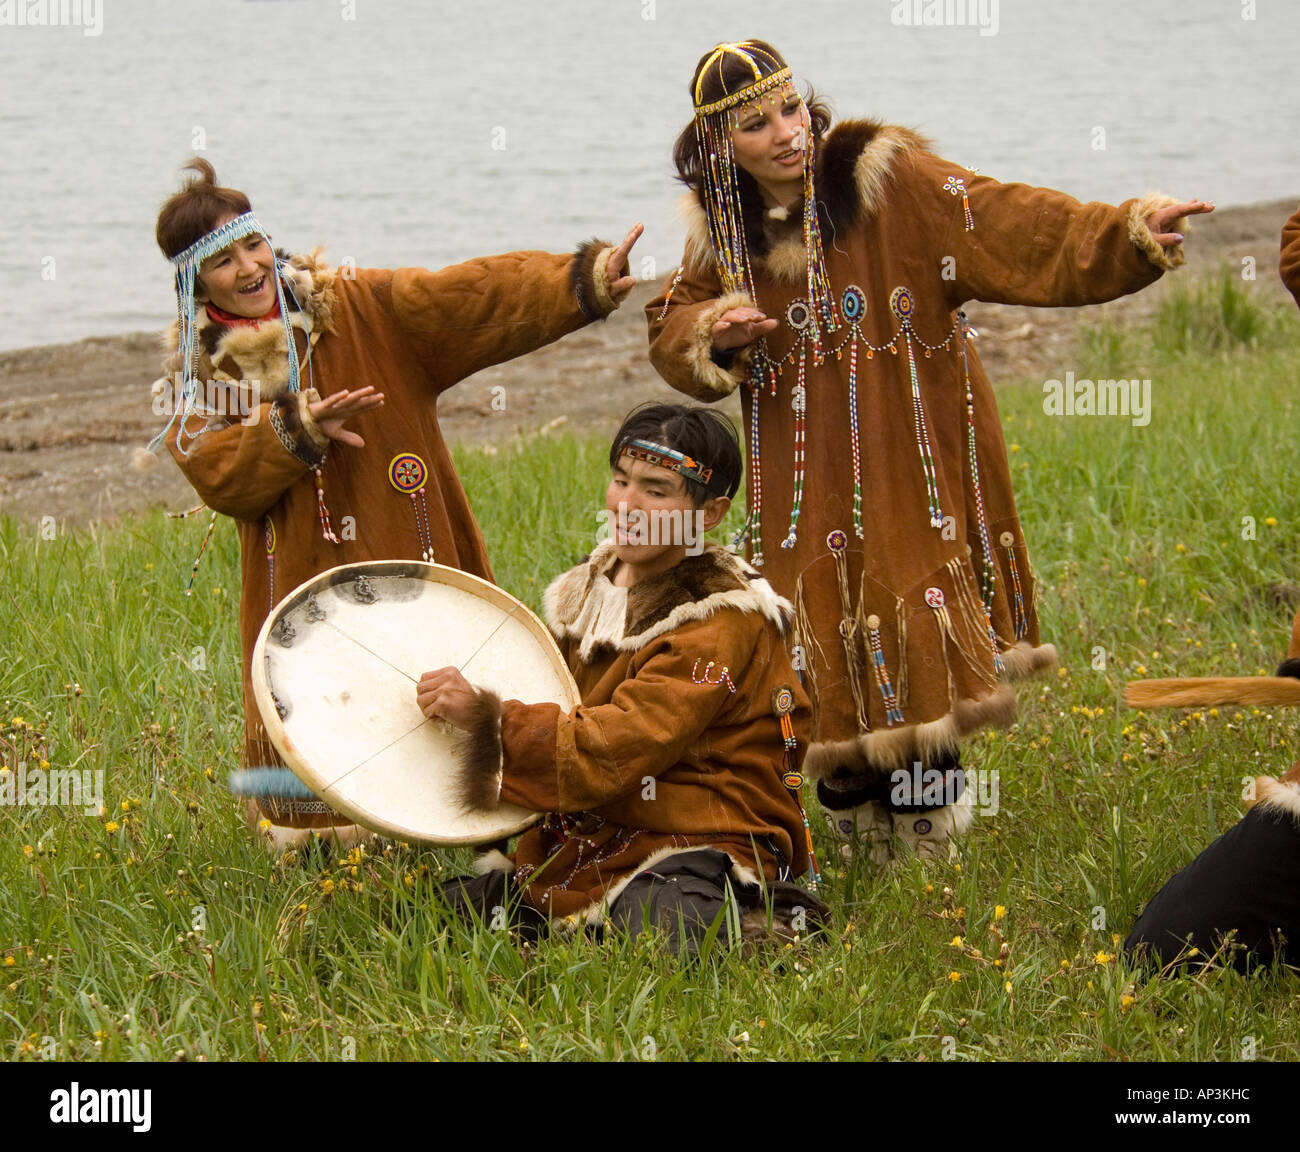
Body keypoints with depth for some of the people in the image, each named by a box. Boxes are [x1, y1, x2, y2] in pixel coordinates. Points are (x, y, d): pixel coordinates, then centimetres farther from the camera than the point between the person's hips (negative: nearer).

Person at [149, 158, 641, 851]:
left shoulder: (360, 308, -1)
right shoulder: (198, 368, 6)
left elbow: (472, 301, -15)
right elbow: (218, 476, -8)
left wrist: (583, 282, -29)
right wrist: (295, 430, -23)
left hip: (411, 561, -1)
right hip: (301, 581, 1)